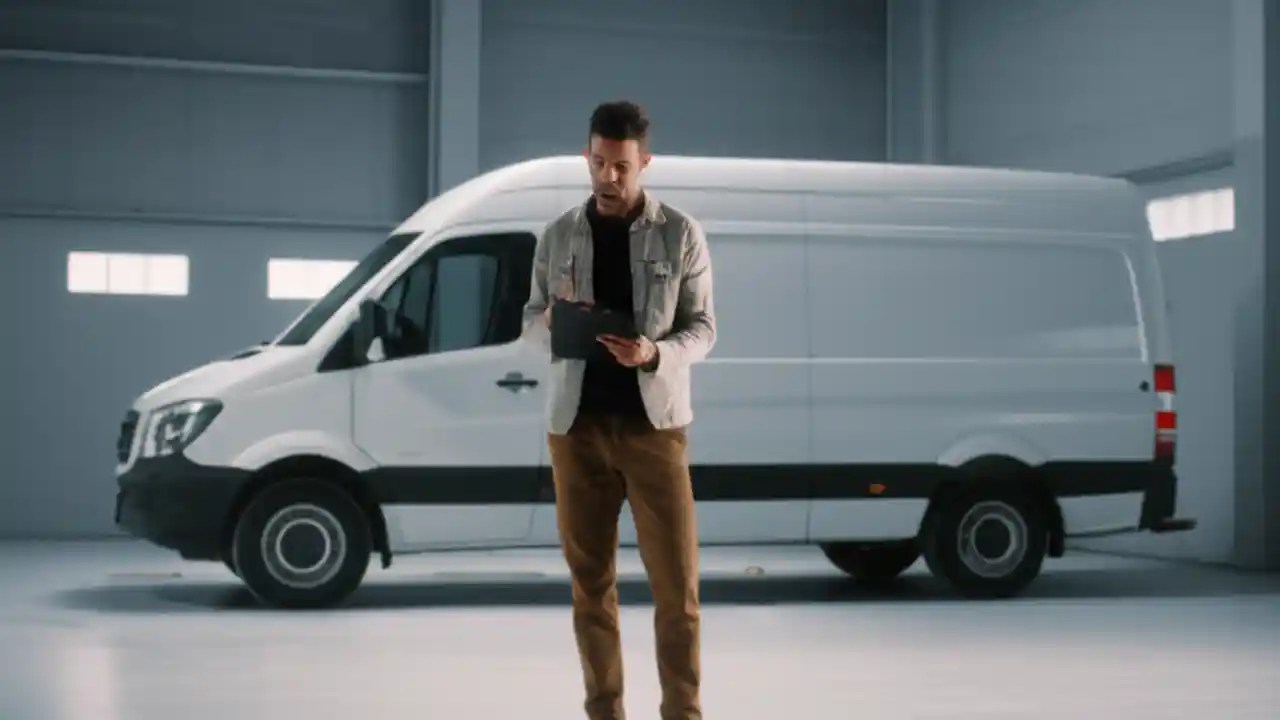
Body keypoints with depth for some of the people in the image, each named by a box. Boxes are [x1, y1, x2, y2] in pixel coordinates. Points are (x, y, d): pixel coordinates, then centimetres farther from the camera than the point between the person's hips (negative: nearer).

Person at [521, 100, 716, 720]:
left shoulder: (681, 234, 1)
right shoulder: (559, 235, 8)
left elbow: (703, 329, 0)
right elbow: (531, 319, 13)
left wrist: (655, 355, -20)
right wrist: (552, 323, -12)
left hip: (654, 424, -2)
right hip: (577, 425, 2)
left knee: (676, 581, -4)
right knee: (590, 580, 6)